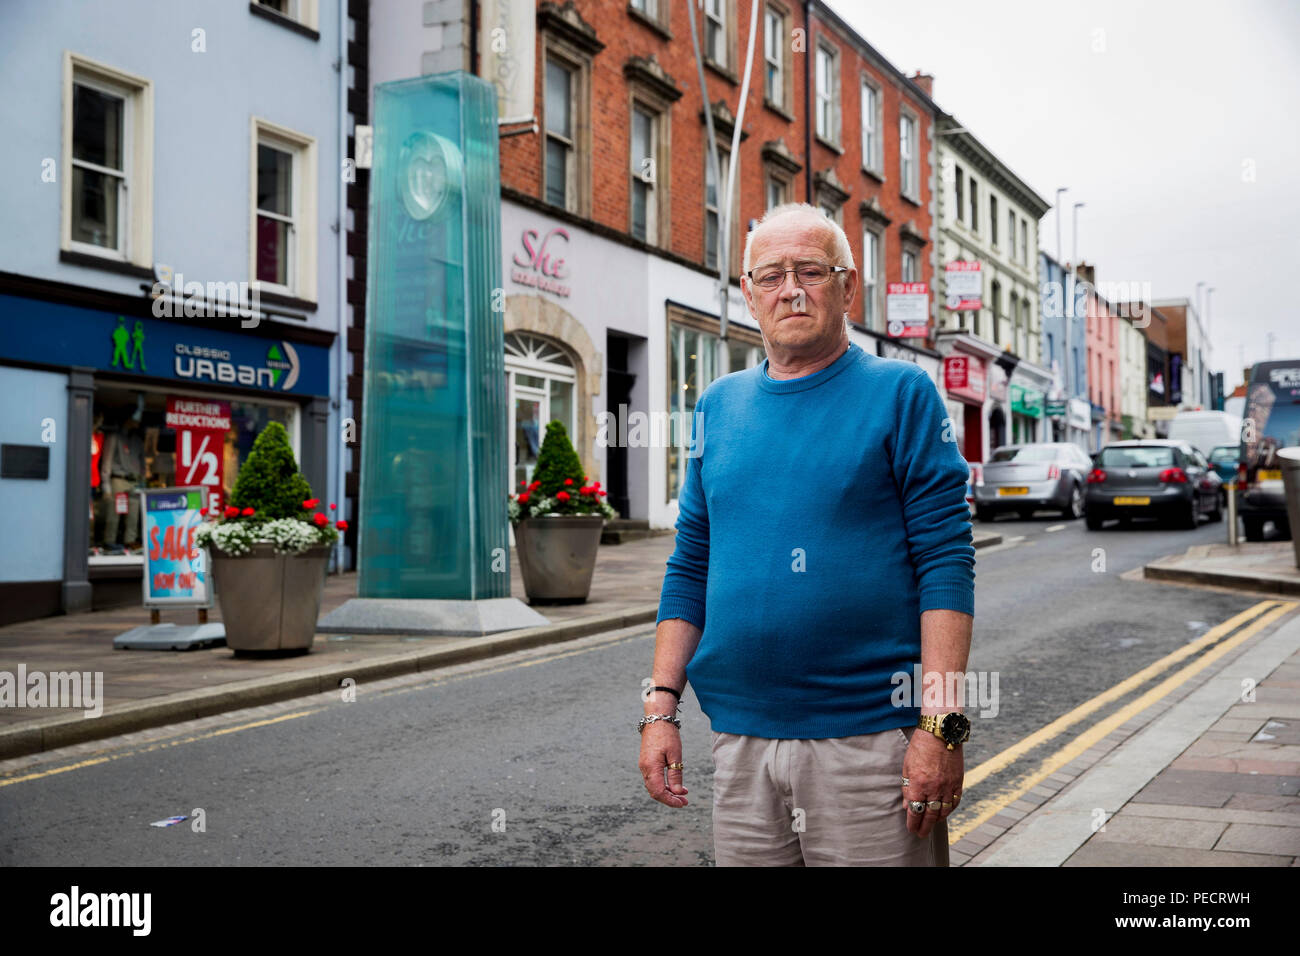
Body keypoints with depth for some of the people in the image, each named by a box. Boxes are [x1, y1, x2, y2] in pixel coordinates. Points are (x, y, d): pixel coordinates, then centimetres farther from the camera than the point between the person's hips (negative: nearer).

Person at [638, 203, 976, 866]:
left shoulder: (900, 393, -2)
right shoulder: (718, 406, 11)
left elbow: (947, 562, -8)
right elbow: (690, 568, 13)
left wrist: (942, 724, -16)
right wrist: (661, 706, 6)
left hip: (872, 737, -4)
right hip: (740, 738, 4)